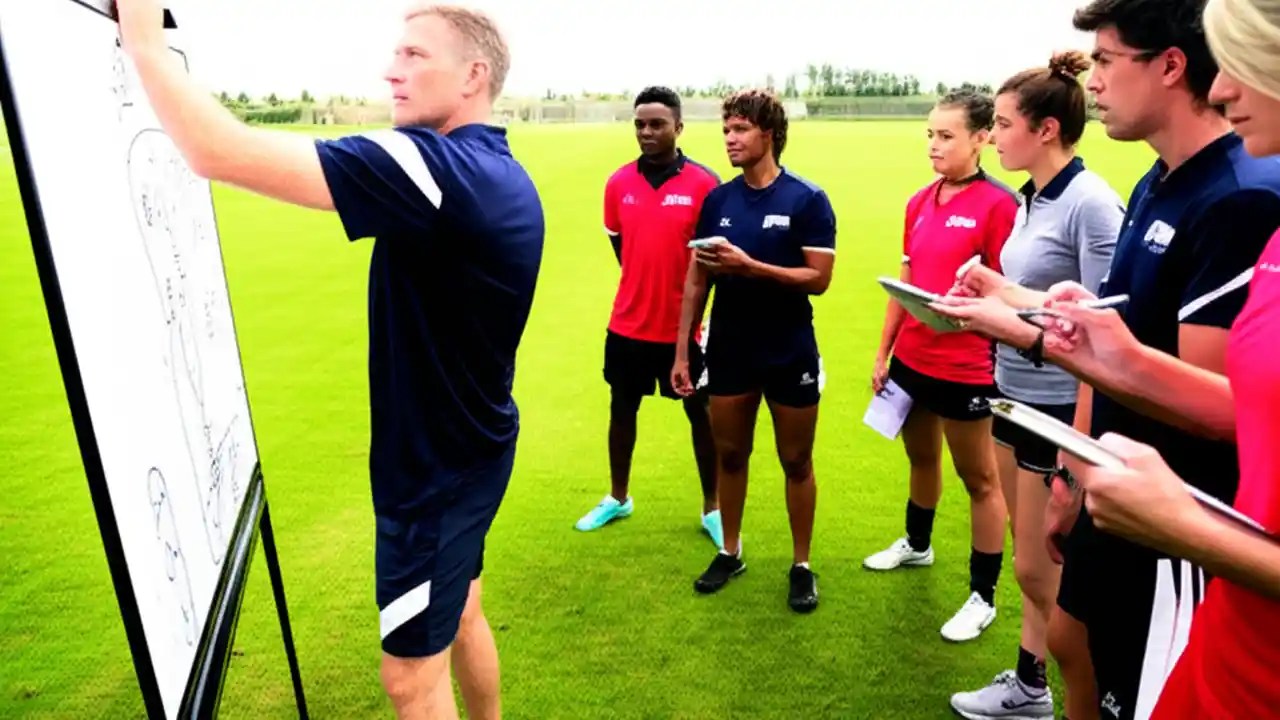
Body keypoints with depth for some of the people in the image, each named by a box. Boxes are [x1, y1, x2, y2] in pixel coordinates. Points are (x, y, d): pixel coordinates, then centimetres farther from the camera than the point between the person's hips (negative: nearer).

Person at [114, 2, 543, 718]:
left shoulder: (435, 165, -26)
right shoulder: (509, 180, 4)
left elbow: (220, 153, -28)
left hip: (435, 469, -9)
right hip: (474, 448, 9)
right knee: (461, 613, 26)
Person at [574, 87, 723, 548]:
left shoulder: (704, 183, -10)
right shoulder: (618, 183, 1)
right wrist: (647, 283, 8)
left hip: (685, 325, -3)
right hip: (628, 323, 4)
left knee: (700, 413, 10)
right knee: (622, 410, 16)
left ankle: (712, 508, 27)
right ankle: (618, 499, 36)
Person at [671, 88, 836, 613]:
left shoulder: (808, 200, -8)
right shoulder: (717, 200, 4)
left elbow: (818, 279, -15)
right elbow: (697, 280, 6)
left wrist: (747, 265, -25)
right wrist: (682, 351, 3)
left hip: (790, 354, -3)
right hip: (729, 352, 4)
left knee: (796, 462, 10)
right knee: (729, 455, 14)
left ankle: (801, 565, 27)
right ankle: (730, 552, 33)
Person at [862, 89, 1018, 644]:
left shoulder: (997, 203, -14)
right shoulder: (919, 202, 7)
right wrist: (883, 354, 12)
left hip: (965, 367, -7)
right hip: (911, 360, 7)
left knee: (980, 480, 8)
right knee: (921, 458, 25)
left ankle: (983, 596, 23)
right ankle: (917, 543, 48)